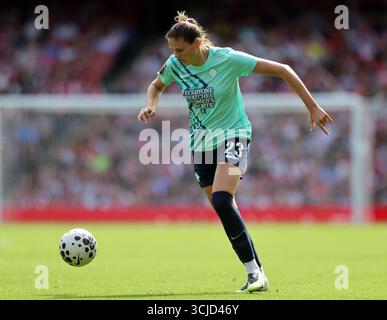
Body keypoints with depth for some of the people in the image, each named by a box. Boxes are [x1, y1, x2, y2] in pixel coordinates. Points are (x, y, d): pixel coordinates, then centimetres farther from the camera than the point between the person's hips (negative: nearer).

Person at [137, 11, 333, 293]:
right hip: (200, 141, 6)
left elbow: (282, 70, -13)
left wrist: (312, 107, -13)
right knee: (226, 213, 2)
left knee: (221, 200, -26)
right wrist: (150, 105, -5)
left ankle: (255, 271, -21)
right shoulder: (174, 65, -5)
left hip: (232, 134, -6)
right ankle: (257, 274, 13)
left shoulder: (228, 59, -19)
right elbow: (156, 86, 19)